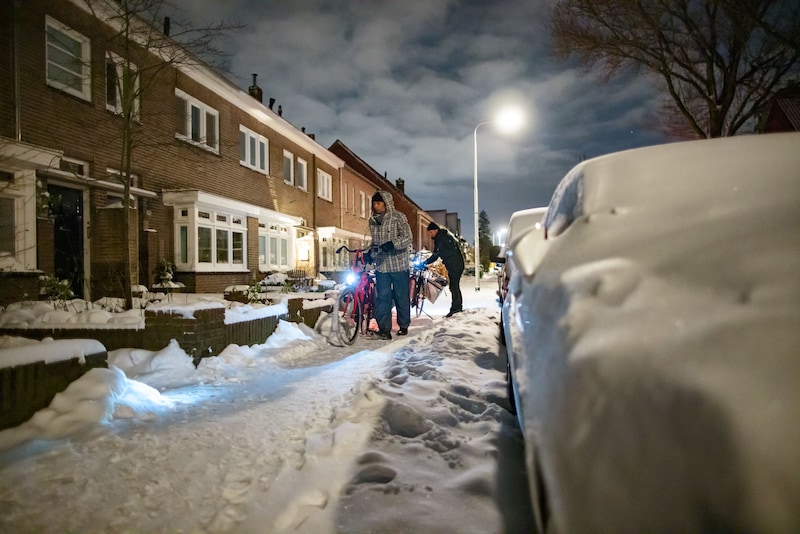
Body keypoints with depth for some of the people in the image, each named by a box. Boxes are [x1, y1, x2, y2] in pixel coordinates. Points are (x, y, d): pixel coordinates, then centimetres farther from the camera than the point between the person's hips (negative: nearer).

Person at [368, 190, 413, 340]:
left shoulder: (398, 217, -6)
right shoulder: (372, 220, 10)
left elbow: (407, 238, -13)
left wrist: (392, 243, -28)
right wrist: (371, 254, 4)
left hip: (399, 264, -4)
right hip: (381, 265, 4)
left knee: (401, 296, 6)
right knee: (382, 297, -1)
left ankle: (404, 326, 22)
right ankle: (384, 329, 3)